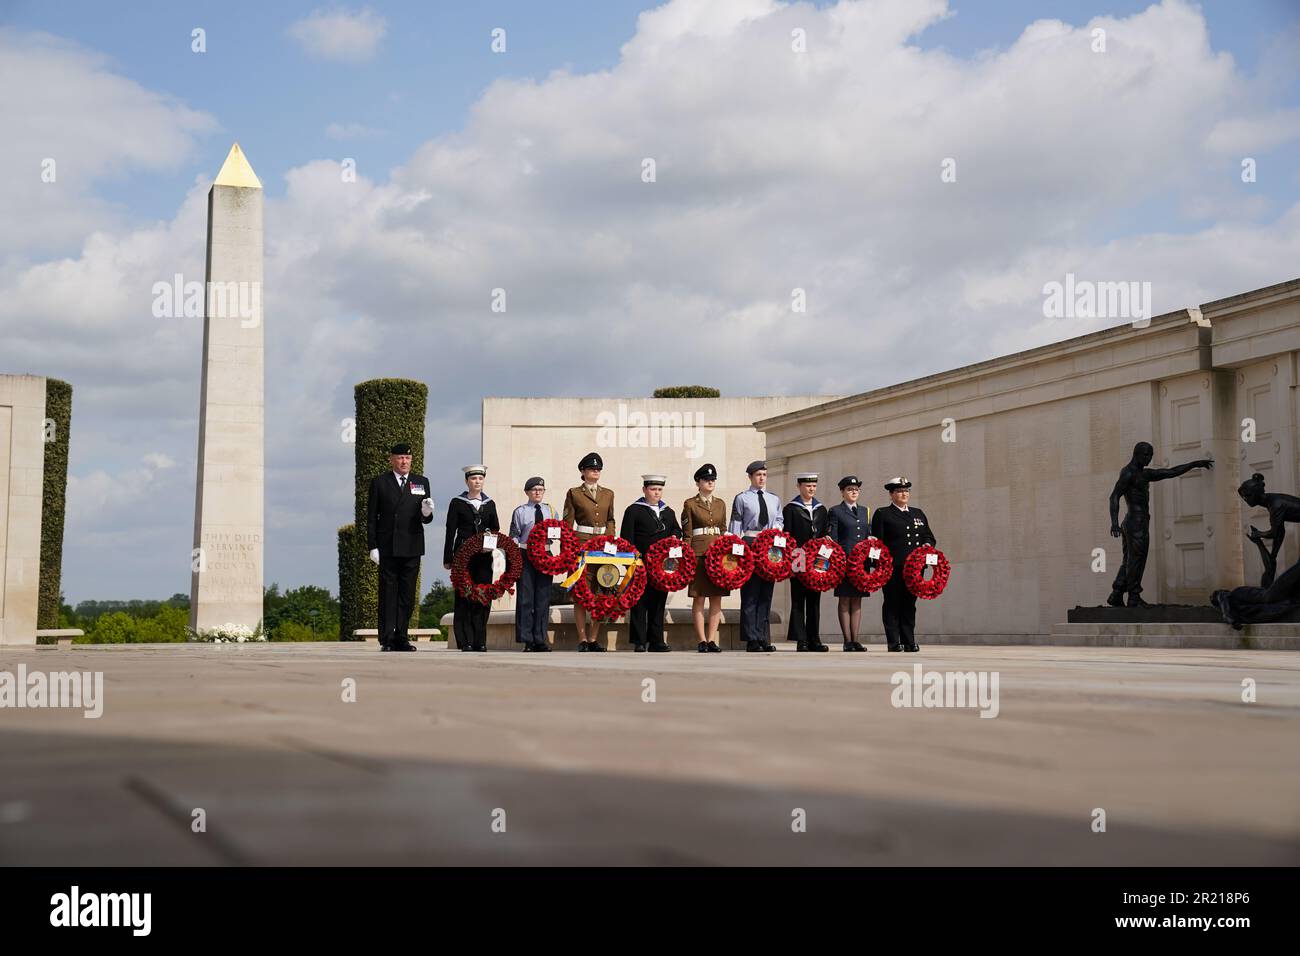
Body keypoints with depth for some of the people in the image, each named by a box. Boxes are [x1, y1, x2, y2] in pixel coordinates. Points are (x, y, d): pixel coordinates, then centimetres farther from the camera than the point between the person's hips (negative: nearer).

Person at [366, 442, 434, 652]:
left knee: (407, 595, 4)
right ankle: (387, 639, 1)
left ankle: (401, 638, 9)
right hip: (387, 548, -2)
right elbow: (371, 517, 2)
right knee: (388, 594, -1)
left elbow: (426, 519, 11)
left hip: (412, 548, 2)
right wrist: (372, 546, -5)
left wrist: (426, 513, -13)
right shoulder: (379, 483, 4)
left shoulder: (422, 482, 11)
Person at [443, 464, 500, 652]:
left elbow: (495, 529, 17)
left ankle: (480, 641, 5)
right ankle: (465, 641, -2)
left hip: (484, 556, 3)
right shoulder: (457, 503, 4)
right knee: (464, 597, -5)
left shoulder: (490, 504, 14)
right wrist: (447, 558, -3)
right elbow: (450, 532, 1)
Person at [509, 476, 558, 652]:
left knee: (543, 597, 2)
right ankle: (526, 639, 0)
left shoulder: (551, 511, 15)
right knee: (525, 598, -4)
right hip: (525, 556, -3)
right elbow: (514, 535, 4)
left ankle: (540, 639, 7)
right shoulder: (520, 512, 7)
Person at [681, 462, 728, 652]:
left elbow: (724, 530, 17)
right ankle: (702, 641, -1)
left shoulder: (720, 504, 15)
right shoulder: (690, 504, 3)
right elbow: (686, 533, 1)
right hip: (698, 553, -4)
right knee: (699, 598, -4)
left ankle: (712, 640, 5)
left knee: (716, 598, 1)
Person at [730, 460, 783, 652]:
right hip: (749, 544, -4)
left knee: (766, 593, 4)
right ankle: (752, 639, -4)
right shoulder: (742, 498, 6)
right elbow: (735, 526, 2)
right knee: (750, 594, -5)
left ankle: (764, 639, 7)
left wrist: (774, 530, -5)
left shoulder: (774, 499, 19)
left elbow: (779, 521, 18)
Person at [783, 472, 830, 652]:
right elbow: (787, 536, -4)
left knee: (815, 601, 6)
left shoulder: (821, 509, 16)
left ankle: (814, 639, 9)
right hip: (798, 561, -4)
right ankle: (801, 640, -2)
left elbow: (826, 535, 15)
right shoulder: (790, 509, 2)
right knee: (798, 601, -2)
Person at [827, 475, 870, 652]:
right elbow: (832, 538, -3)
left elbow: (869, 536, 17)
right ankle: (847, 641, 0)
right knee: (844, 600, -2)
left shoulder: (865, 510, 17)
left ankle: (855, 640, 7)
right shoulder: (836, 511, 2)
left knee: (857, 600, 5)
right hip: (844, 560, -5)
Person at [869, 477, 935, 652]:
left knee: (909, 604, 6)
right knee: (892, 604, -3)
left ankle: (909, 641, 10)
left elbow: (929, 536, 20)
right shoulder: (882, 514, 5)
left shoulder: (918, 513, 21)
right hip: (892, 567, -5)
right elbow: (877, 540, -1)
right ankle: (894, 642, 0)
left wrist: (927, 544, -3)